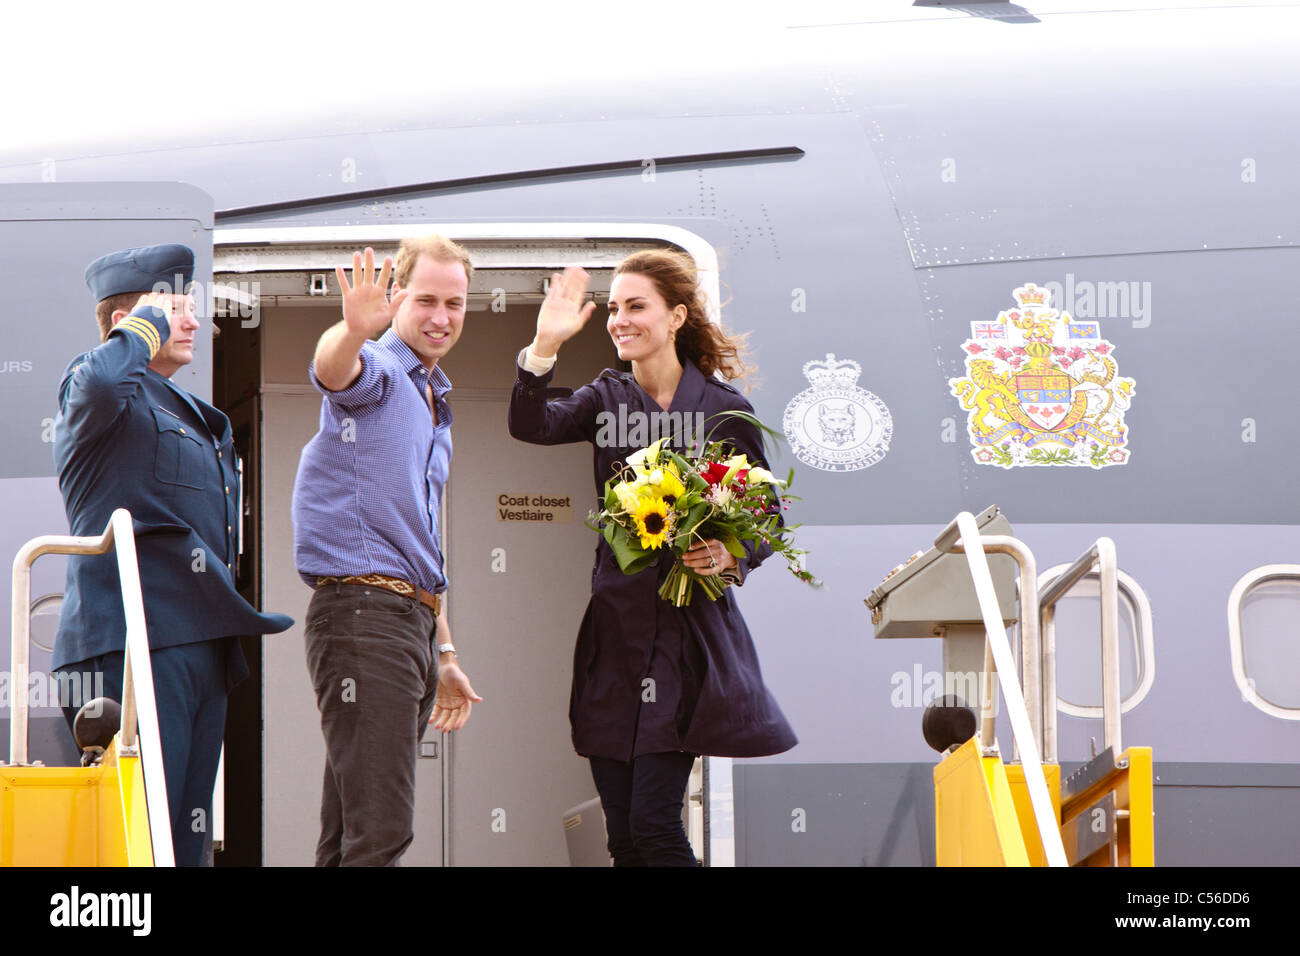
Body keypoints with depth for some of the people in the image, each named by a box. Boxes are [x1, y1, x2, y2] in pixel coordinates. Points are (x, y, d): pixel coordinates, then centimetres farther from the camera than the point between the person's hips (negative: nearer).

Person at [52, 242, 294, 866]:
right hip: (130, 644, -9)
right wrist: (148, 323, -10)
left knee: (188, 838, 5)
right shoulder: (101, 393, -1)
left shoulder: (194, 418, 27)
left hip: (202, 646, 9)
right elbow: (102, 384, -28)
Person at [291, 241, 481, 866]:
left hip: (413, 621, 9)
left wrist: (443, 656, 31)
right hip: (362, 609, -9)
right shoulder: (376, 371, -3)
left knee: (349, 835, 9)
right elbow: (333, 369, -30)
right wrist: (354, 329, -53)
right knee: (380, 833, -19)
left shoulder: (433, 405, 25)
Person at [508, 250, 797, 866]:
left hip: (689, 631, -4)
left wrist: (730, 555, -13)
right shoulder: (607, 400, 9)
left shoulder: (724, 410, 1)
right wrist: (545, 346, -24)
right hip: (616, 625, 4)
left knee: (654, 825, -12)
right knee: (623, 835, 4)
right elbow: (531, 425, -11)